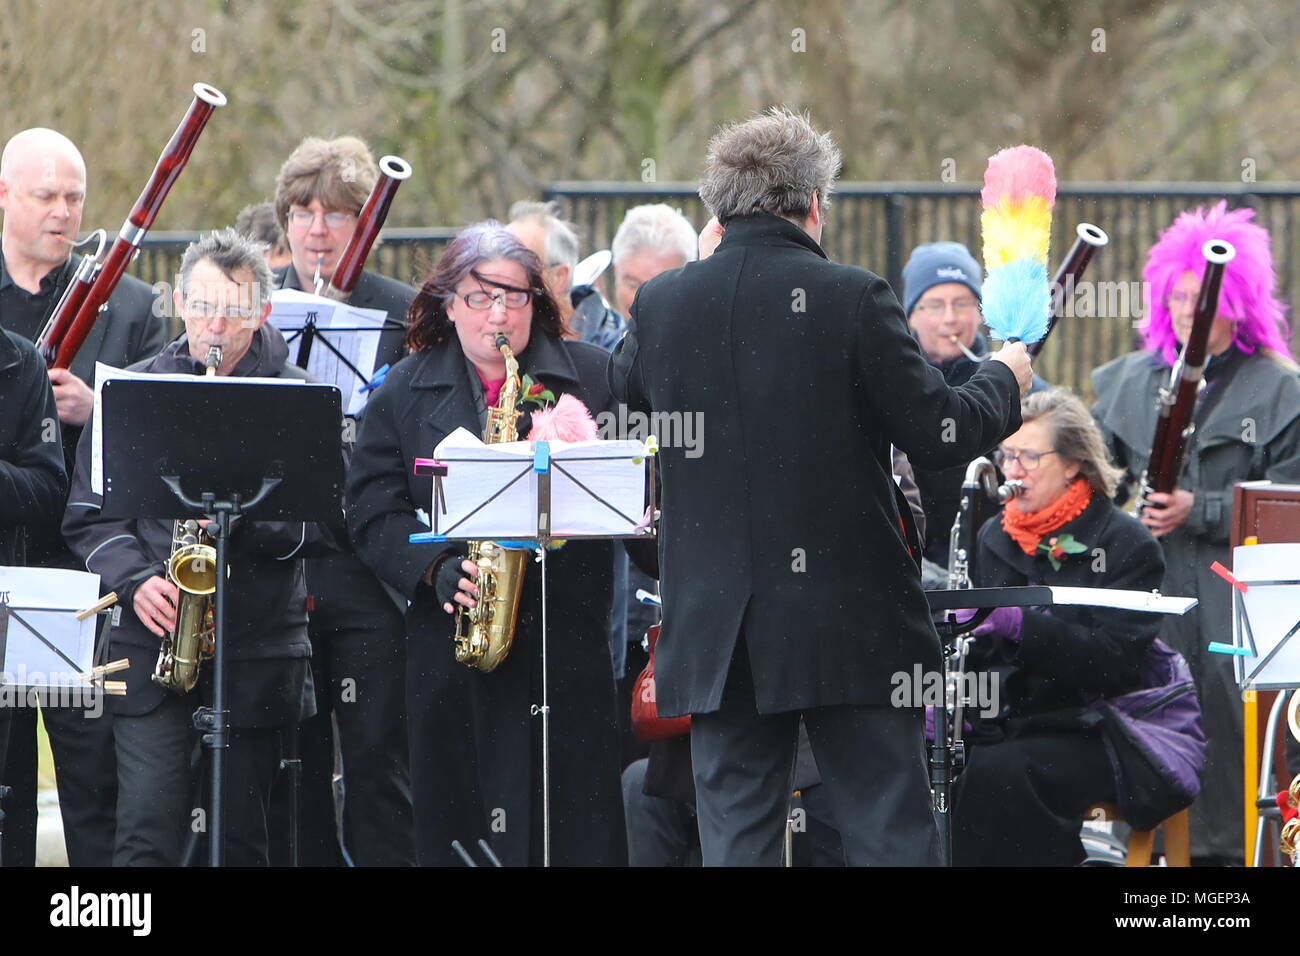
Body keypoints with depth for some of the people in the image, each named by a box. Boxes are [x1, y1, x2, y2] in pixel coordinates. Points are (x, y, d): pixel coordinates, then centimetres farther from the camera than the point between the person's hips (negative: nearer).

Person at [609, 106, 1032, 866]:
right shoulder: (852, 298, -11)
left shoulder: (662, 304, 0)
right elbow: (939, 434, -9)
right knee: (892, 830, 3)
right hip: (852, 620, -3)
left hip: (718, 628, 3)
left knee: (737, 832, 6)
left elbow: (617, 403, 21)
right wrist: (1003, 381, 12)